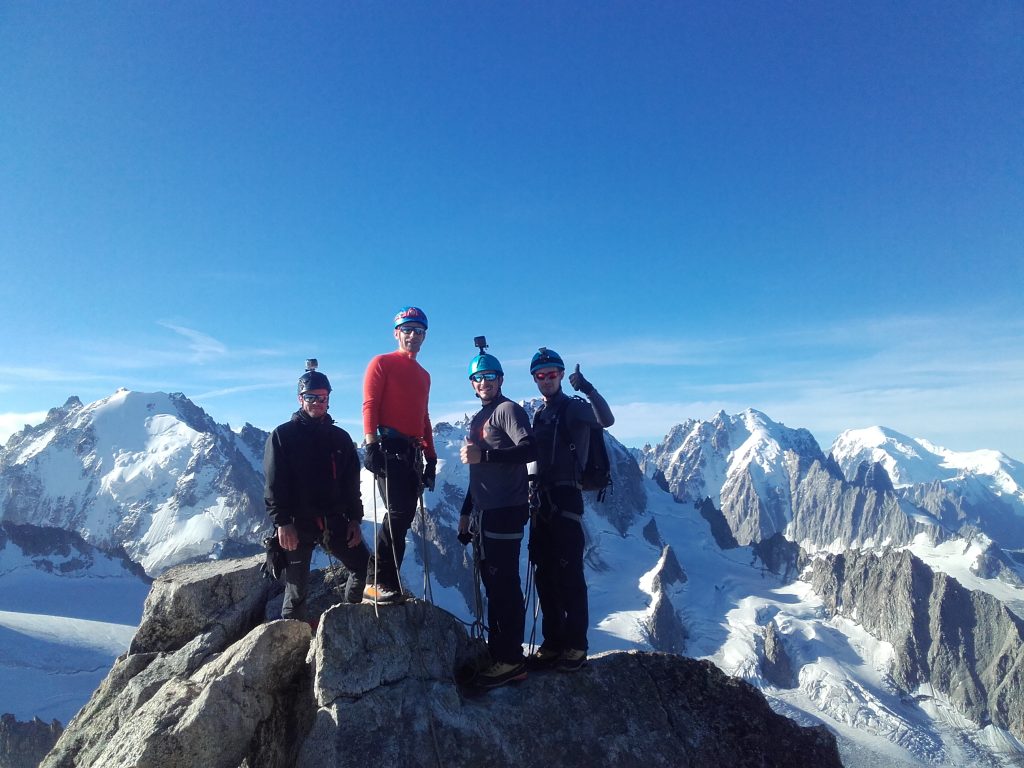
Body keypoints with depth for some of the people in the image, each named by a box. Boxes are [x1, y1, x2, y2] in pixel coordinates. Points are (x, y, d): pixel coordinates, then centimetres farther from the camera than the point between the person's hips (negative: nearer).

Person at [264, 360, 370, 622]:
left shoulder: (340, 438, 11)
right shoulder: (283, 435, 0)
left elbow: (351, 483, 10)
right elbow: (274, 484, -6)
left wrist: (354, 519, 4)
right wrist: (282, 522, -14)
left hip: (335, 521, 4)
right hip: (298, 524, -3)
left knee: (363, 566, 3)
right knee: (297, 588, 3)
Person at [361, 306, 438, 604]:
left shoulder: (423, 375, 23)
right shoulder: (382, 363, 3)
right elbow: (369, 405, -7)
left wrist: (431, 458, 18)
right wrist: (371, 445, -18)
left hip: (413, 453, 7)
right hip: (389, 447, -7)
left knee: (404, 518, 4)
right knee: (397, 514, -14)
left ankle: (389, 583, 10)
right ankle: (376, 582, -6)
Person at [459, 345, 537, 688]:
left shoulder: (509, 410, -6)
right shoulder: (478, 419, 20)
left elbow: (530, 450, -22)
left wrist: (483, 455, -24)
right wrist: (466, 512, 23)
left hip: (506, 511, -9)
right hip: (486, 512, 9)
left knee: (505, 585, -6)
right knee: (493, 585, 13)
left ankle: (511, 660, 1)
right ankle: (496, 651, 22)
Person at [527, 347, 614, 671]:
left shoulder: (573, 408, -4)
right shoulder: (539, 415, 18)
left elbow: (606, 420, -24)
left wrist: (588, 390, -34)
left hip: (566, 500, -7)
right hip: (541, 501, 7)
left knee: (569, 576, -6)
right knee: (544, 576, 9)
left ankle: (575, 644, 3)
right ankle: (553, 642, 18)